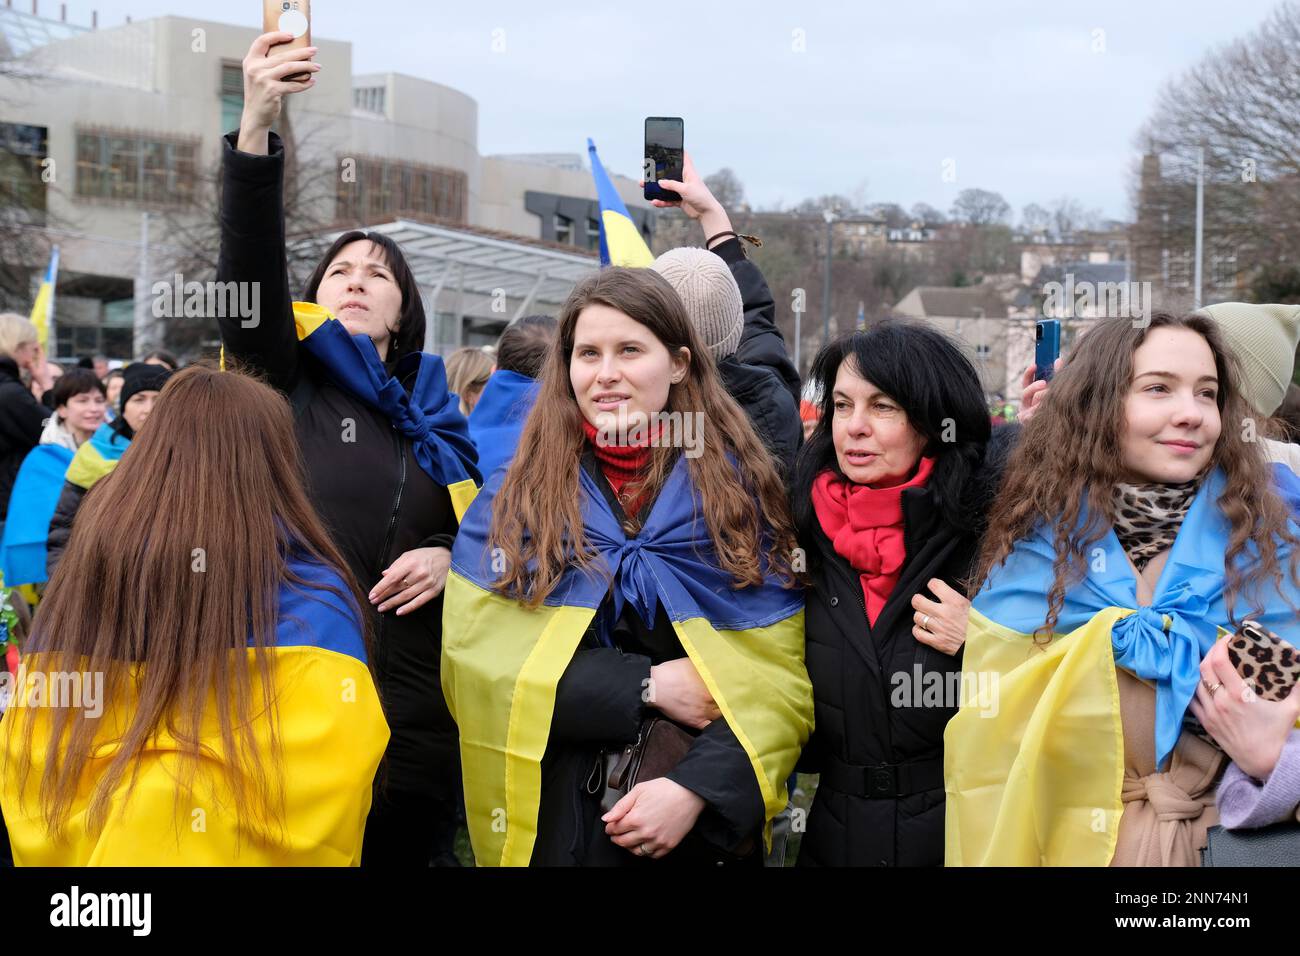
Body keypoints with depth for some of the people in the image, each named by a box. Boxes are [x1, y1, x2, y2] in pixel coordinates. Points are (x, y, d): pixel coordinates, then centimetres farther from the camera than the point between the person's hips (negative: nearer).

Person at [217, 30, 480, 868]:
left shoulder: (435, 410, 15)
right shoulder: (288, 375, 4)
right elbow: (250, 269, -14)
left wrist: (450, 556, -5)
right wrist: (257, 127, -27)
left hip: (416, 710, 4)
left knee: (410, 848, 10)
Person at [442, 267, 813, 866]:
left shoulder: (740, 491, -2)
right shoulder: (514, 497, -1)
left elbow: (780, 677, -8)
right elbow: (478, 657, -11)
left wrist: (695, 790, -21)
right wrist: (648, 686, -17)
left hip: (703, 828, 0)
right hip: (549, 826, 0)